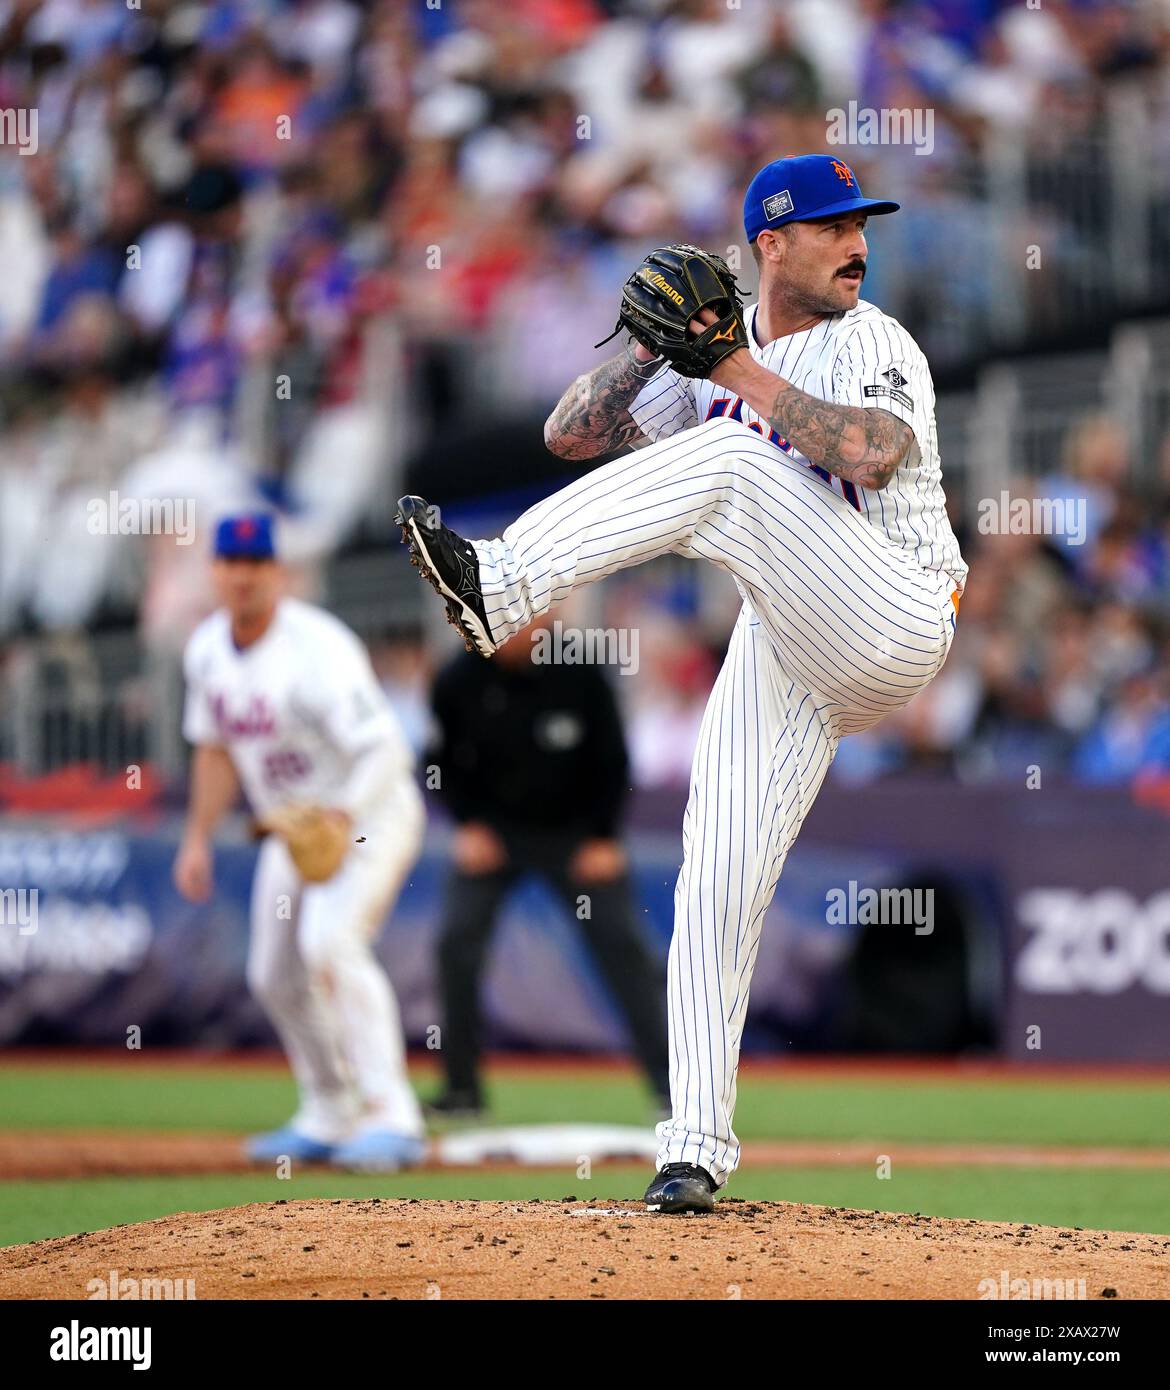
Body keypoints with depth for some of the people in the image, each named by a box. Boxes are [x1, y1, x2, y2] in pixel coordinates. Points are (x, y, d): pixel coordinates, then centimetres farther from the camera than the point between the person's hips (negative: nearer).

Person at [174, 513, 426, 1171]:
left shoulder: (318, 648, -27)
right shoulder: (208, 649, -1)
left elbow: (387, 751, -33)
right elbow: (216, 748, 15)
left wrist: (342, 815, -48)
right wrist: (198, 838, 10)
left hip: (369, 815, -9)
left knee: (330, 943, -28)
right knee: (276, 975, 11)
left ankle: (392, 1118, -27)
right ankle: (330, 1120, 30)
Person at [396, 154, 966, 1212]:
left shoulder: (875, 343, -2)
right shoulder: (712, 358, 16)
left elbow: (870, 452, -24)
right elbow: (572, 433, 10)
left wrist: (746, 372, -18)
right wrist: (648, 351, -6)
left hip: (894, 627, -6)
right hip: (779, 651, 6)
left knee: (727, 462, -28)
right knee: (716, 888, -5)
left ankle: (497, 587, -40)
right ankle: (698, 1147, -1)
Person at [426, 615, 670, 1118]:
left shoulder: (580, 675, -16)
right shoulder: (460, 681, -14)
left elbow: (611, 758, -5)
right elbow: (445, 760, 1)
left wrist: (602, 836, -8)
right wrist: (469, 825, -8)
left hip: (575, 831, -1)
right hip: (494, 827, 1)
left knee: (621, 944, -7)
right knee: (457, 942, -12)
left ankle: (670, 1081, -1)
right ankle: (462, 1089, -1)